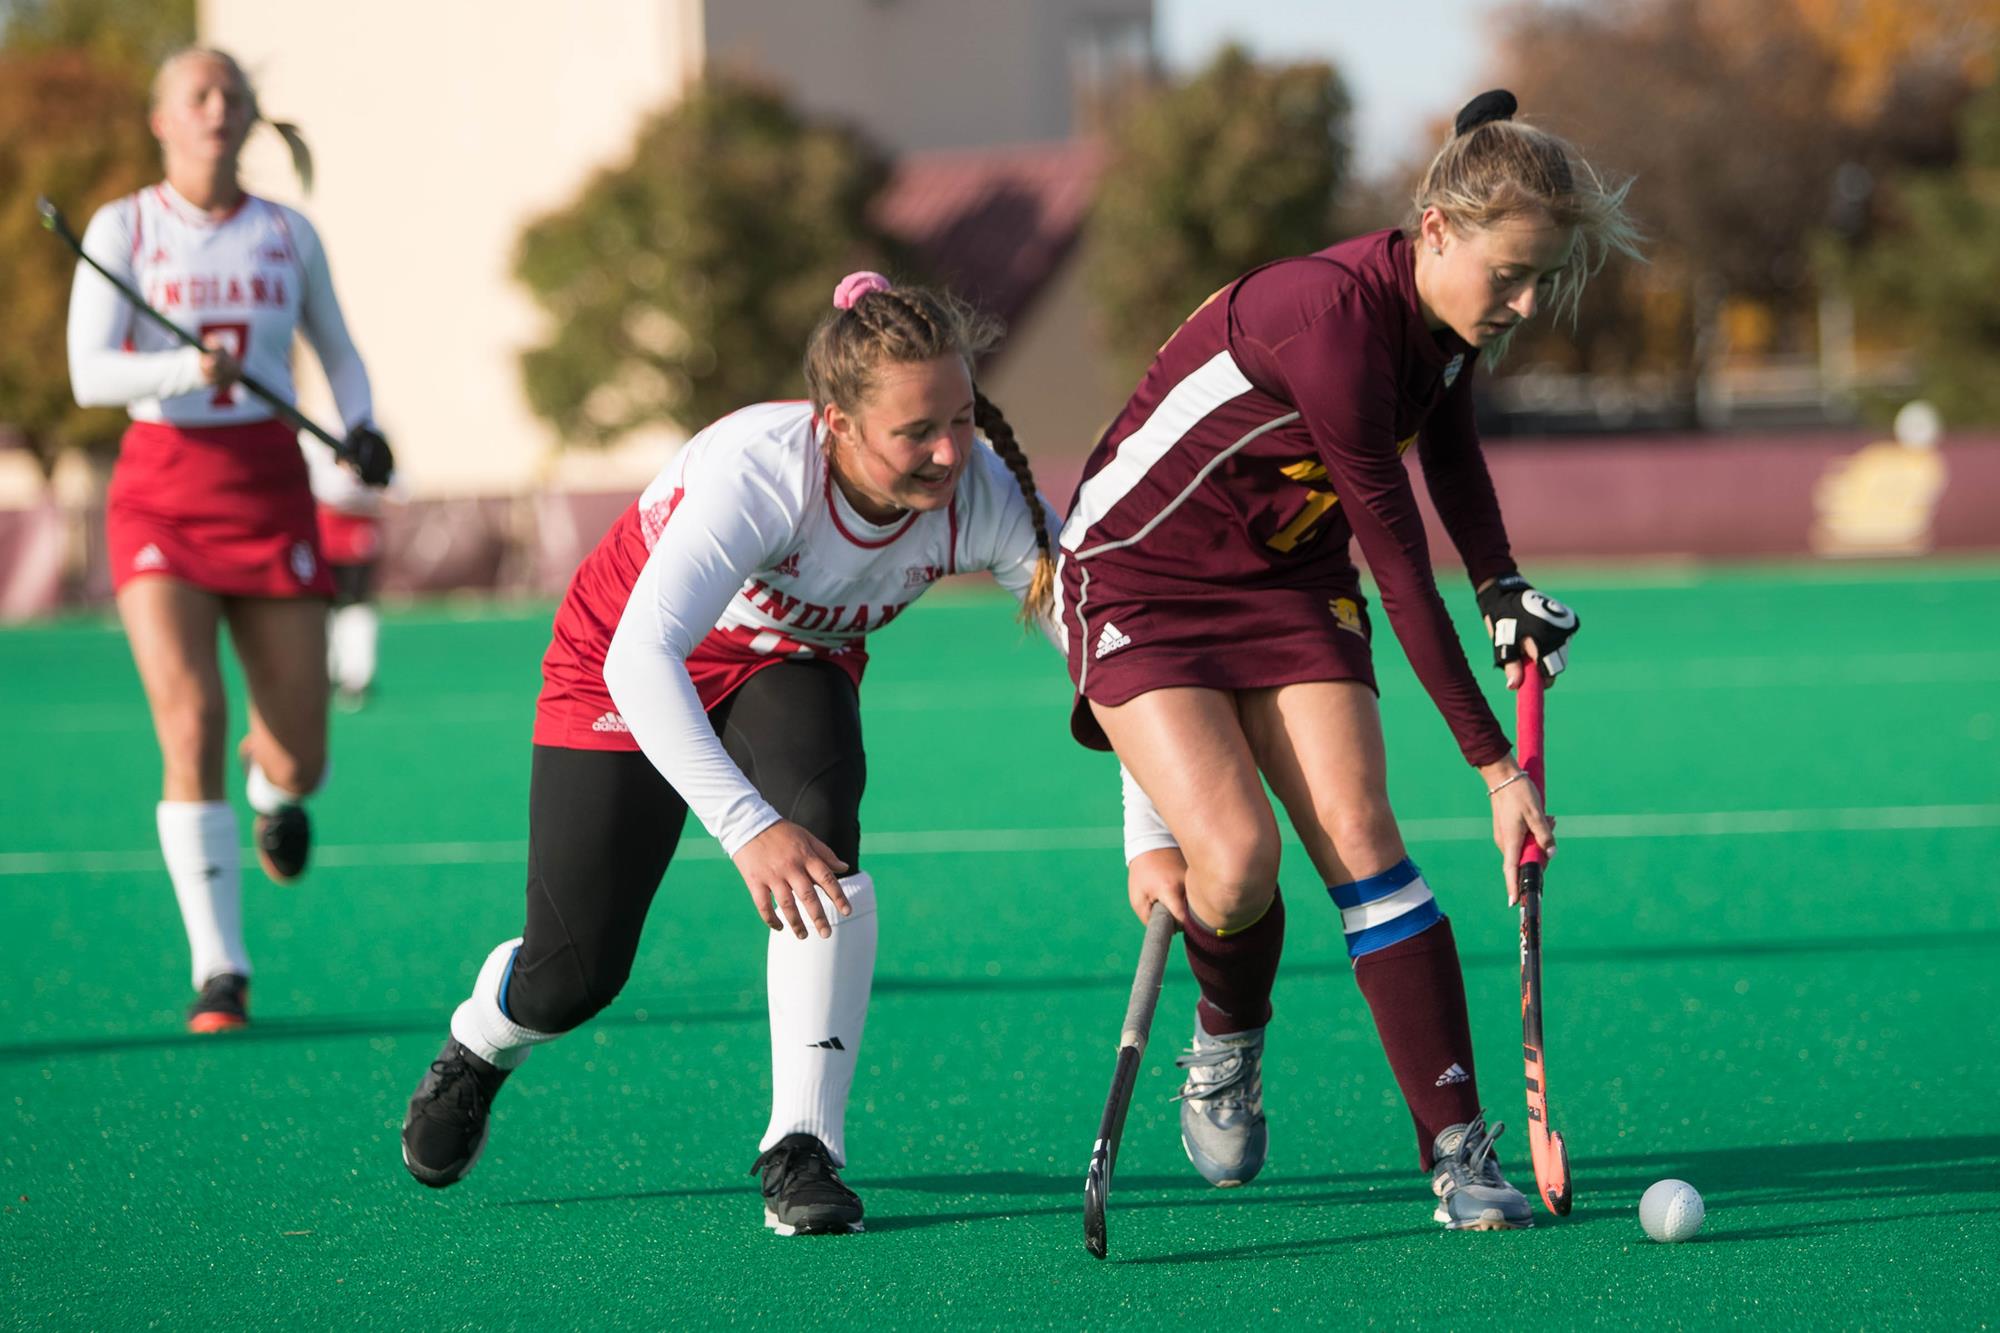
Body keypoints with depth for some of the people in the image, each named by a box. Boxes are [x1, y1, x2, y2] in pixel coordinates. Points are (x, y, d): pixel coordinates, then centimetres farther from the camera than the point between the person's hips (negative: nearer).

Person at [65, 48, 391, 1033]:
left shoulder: (288, 236, 9)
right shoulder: (122, 230, 1)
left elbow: (338, 350, 22)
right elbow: (90, 372, -10)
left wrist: (360, 425, 1)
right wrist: (188, 368, -28)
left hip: (270, 496, 2)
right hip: (161, 497, -2)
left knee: (300, 761, -1)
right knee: (189, 720, -19)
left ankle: (272, 787, 40)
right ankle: (220, 972, -13)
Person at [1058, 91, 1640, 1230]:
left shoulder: (1449, 311, -7)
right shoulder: (1339, 321, -32)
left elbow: (1449, 443, 18)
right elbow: (1399, 561, -29)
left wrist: (1505, 588, 3)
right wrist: (1498, 763, -26)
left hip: (1289, 580, 7)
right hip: (1143, 580, -7)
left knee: (1356, 829, -13)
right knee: (1237, 857, -21)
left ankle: (1459, 1149, -16)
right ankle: (1227, 1038, 14)